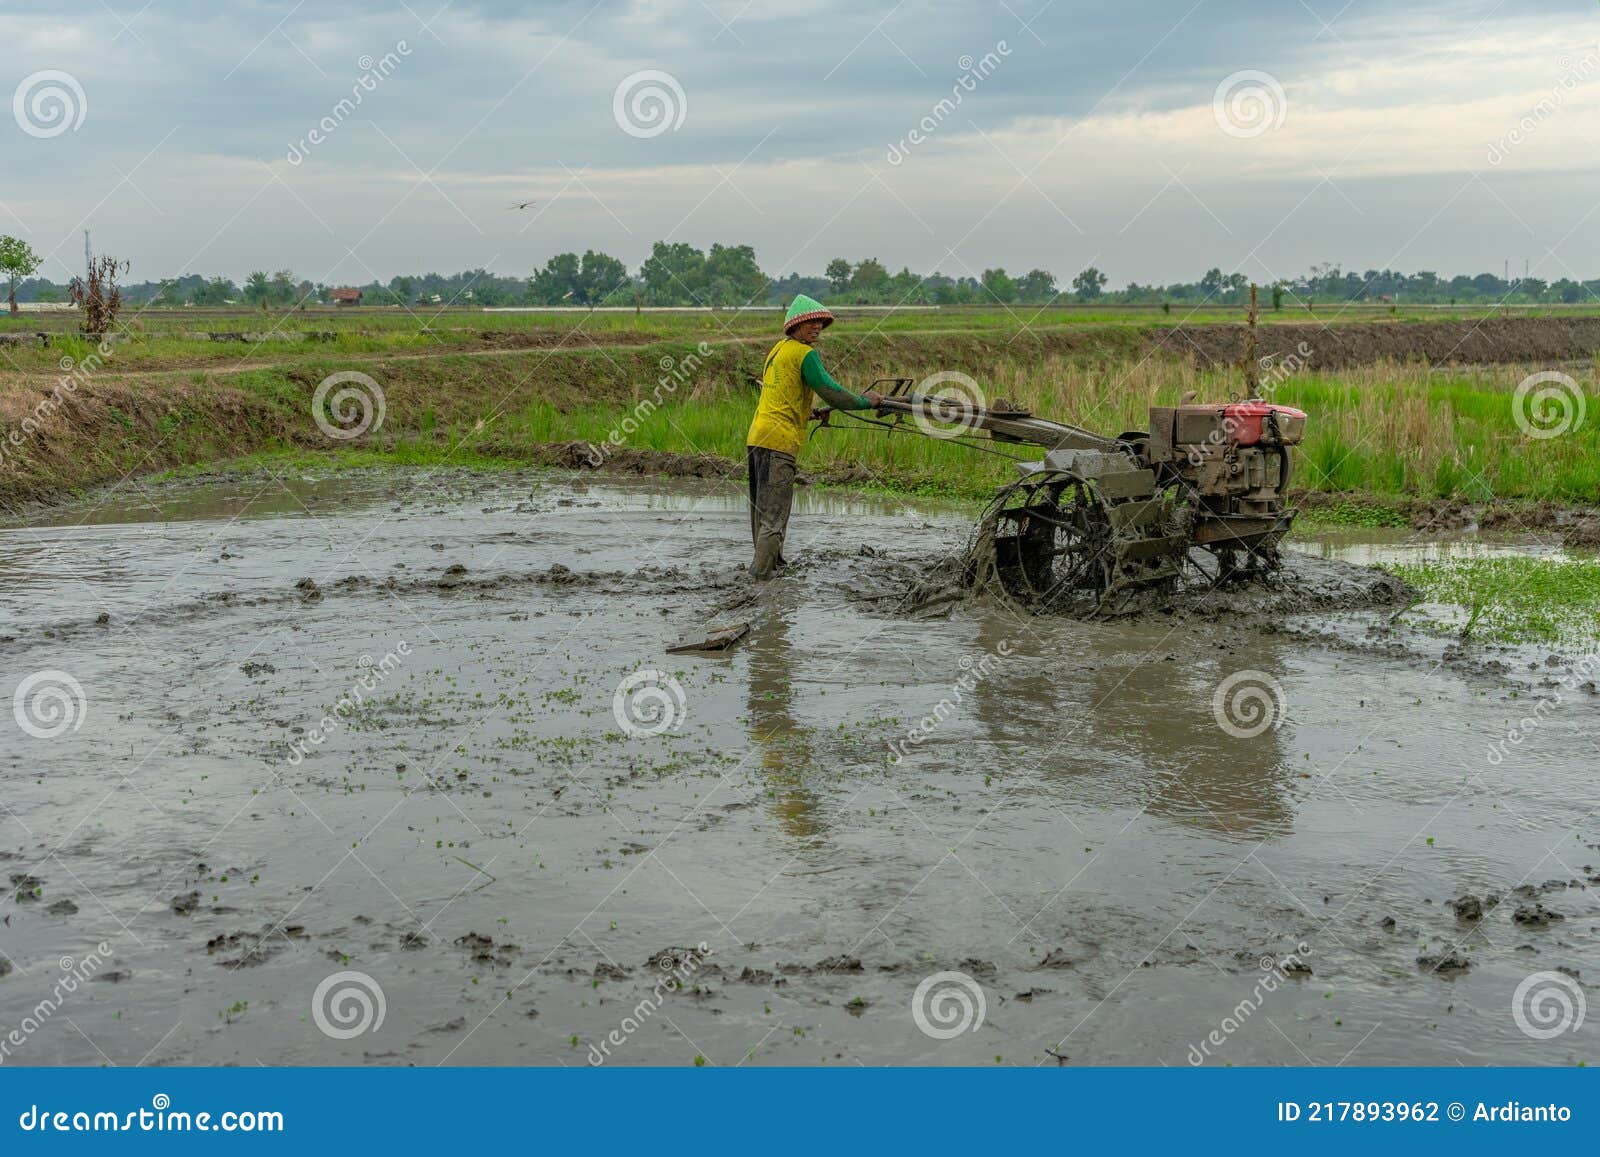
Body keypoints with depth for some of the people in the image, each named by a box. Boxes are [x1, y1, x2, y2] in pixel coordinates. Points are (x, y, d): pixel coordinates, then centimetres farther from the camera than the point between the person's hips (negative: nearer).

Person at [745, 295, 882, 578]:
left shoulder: (777, 350, 21)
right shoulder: (804, 353, -8)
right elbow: (829, 390, -11)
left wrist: (810, 413, 33)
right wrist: (865, 401, 2)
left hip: (756, 437, 9)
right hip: (778, 441, -9)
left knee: (762, 511, 15)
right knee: (774, 514, -8)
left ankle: (772, 564, 25)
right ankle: (762, 572, -12)